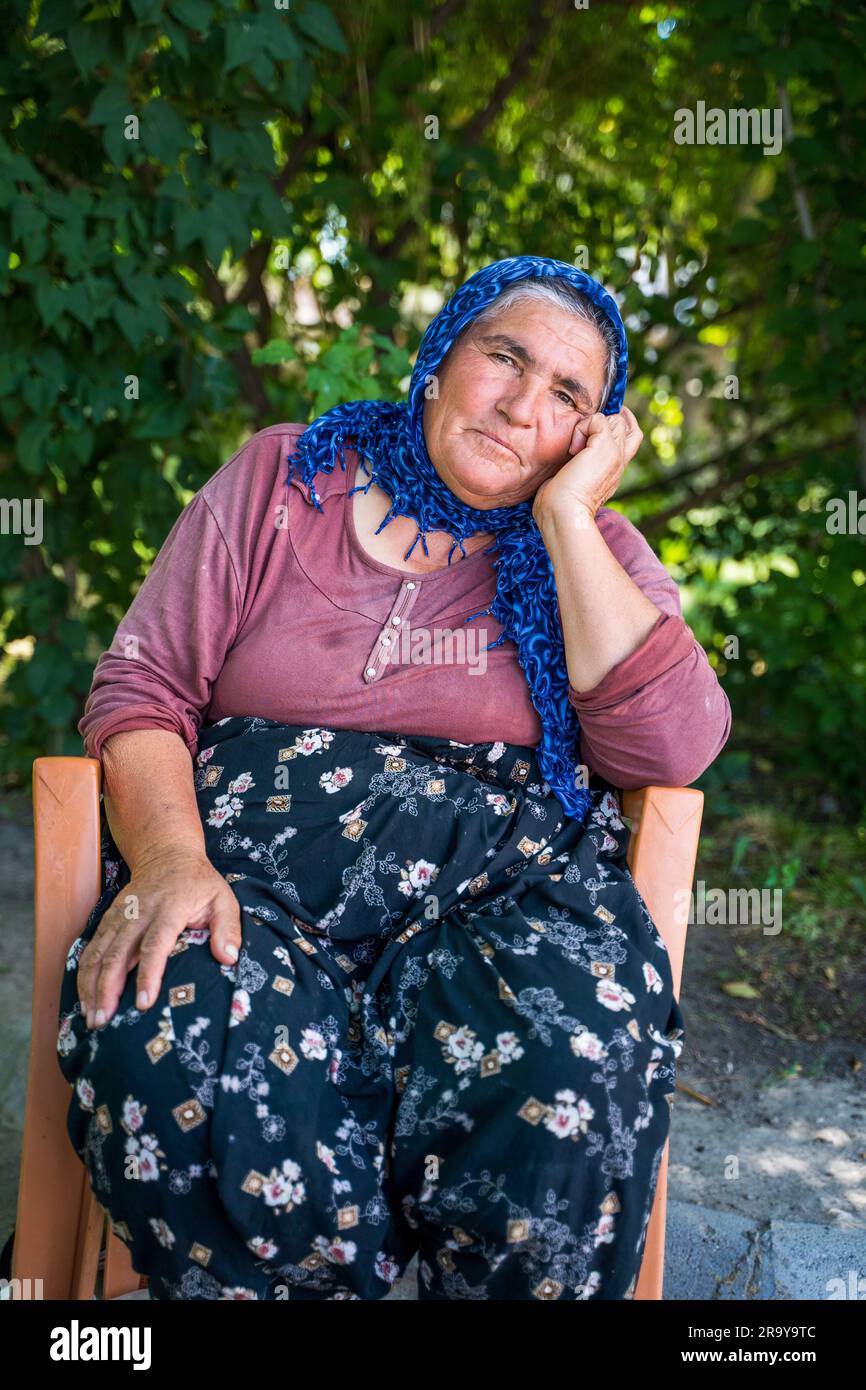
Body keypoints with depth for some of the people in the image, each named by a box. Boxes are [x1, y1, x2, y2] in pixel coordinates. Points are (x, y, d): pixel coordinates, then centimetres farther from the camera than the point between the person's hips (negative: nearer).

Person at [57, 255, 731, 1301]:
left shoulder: (594, 548, 13)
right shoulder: (280, 479, 13)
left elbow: (670, 749, -4)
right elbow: (142, 687, 7)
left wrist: (567, 517, -2)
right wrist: (168, 853, -14)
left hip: (506, 878, 0)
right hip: (251, 860, 1)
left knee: (570, 1085, -33)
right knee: (184, 1069, -33)